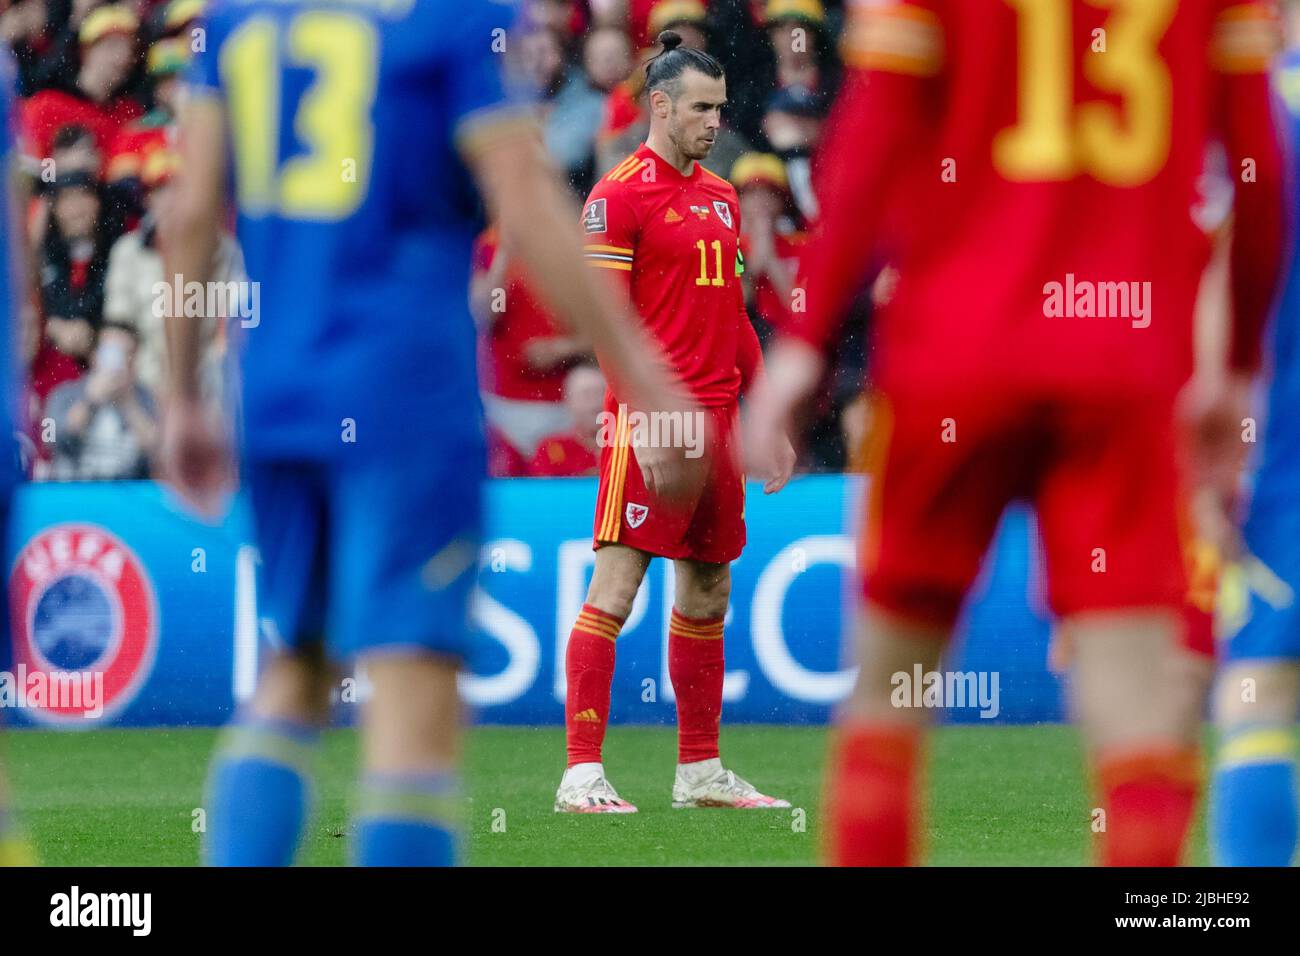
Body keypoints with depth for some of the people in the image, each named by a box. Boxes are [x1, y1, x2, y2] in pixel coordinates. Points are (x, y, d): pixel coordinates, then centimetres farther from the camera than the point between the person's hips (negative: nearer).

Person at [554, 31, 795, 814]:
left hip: (716, 422, 8)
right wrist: (641, 407, -21)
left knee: (708, 594, 12)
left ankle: (701, 771, 21)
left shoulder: (721, 197, 17)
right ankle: (582, 774, -11)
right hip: (650, 422, -8)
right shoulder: (620, 196, -6)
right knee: (615, 587, -10)